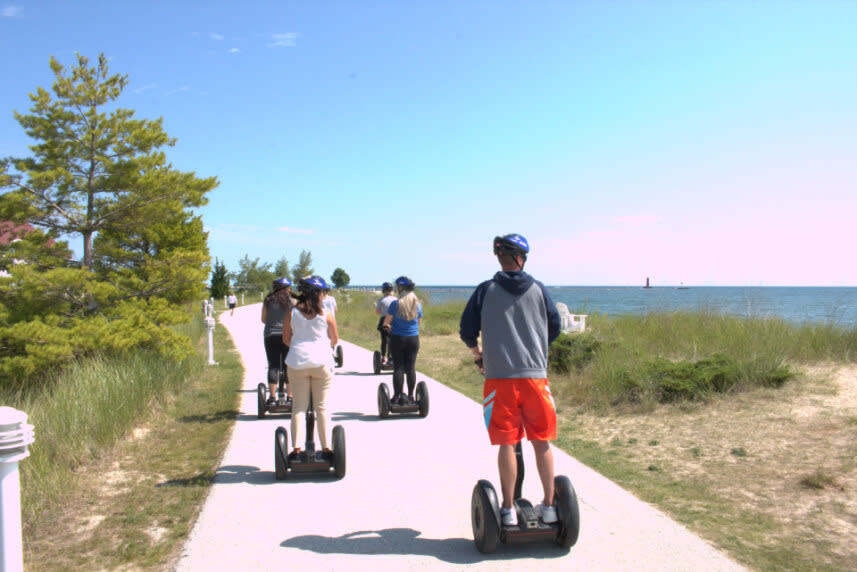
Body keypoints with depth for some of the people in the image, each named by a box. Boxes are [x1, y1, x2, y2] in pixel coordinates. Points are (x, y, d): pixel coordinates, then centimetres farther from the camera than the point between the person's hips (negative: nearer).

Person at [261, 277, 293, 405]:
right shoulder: (291, 300, -1)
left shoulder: (268, 300, 4)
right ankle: (289, 396, 7)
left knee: (273, 366, 4)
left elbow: (263, 319, 9)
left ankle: (272, 397, 3)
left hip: (270, 336, 1)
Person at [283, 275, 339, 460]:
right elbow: (335, 339, 6)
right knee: (321, 406, 7)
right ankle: (325, 446, 9)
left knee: (298, 406, 7)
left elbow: (286, 339, 8)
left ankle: (296, 447, 1)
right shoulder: (325, 314, -3)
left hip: (297, 362, 1)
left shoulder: (291, 313, 1)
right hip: (321, 361, -1)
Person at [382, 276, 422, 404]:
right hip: (413, 338, 3)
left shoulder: (395, 303, -11)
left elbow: (386, 322, -3)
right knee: (411, 368, 8)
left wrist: (387, 325, 20)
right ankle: (410, 396, 12)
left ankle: (397, 397, 5)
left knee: (398, 368, 3)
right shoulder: (417, 304, -1)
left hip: (397, 338, -3)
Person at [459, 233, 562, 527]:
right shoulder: (538, 289, 5)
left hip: (500, 376, -1)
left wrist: (476, 352, 21)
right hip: (535, 375, 1)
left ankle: (508, 510, 10)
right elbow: (554, 328, 12)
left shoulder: (486, 290, 1)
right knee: (542, 442, 12)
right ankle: (549, 506, 19)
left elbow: (467, 331, 2)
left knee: (507, 444, 4)